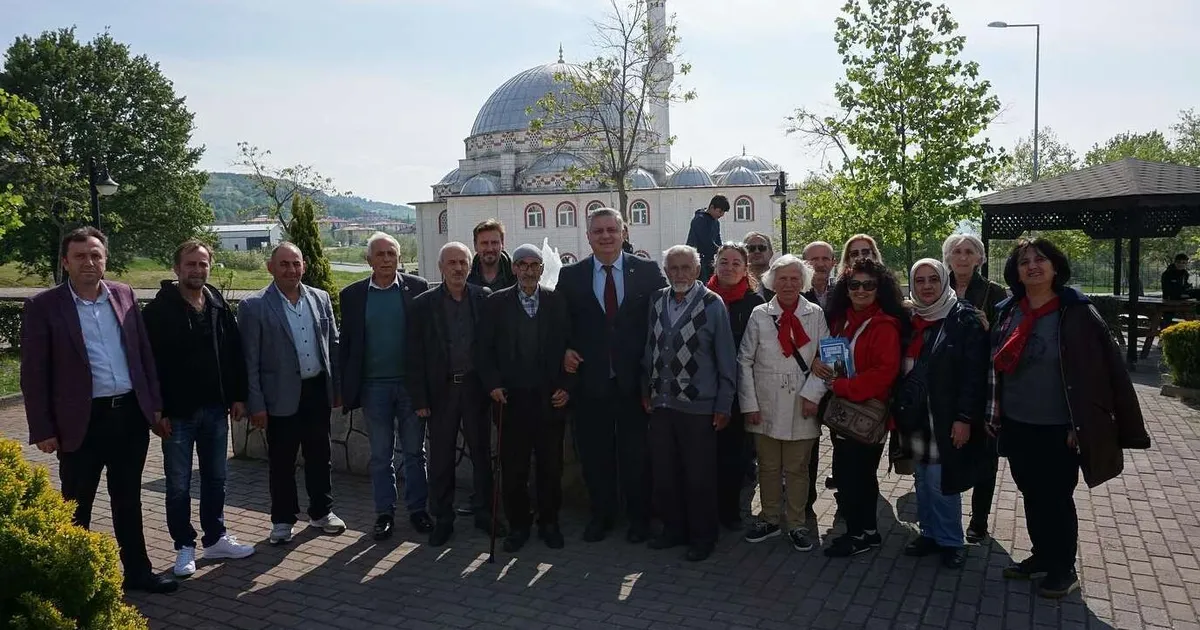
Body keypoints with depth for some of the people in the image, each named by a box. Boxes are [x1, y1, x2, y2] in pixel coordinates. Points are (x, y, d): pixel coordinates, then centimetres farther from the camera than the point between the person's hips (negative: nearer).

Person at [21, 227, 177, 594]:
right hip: (82, 421, -3)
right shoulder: (44, 306, -6)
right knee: (76, 506, 10)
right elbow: (33, 374, -6)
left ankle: (137, 571, 28)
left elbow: (144, 353, 10)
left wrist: (155, 405, 8)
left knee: (128, 500, 16)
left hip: (131, 413, 4)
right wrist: (43, 429, -7)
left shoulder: (124, 295, 5)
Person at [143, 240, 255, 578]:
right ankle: (185, 547, 20)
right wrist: (158, 409, -14)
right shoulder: (158, 310, -8)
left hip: (215, 409, 4)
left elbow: (235, 354, 8)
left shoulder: (220, 306, 6)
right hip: (178, 412, -4)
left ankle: (215, 539, 27)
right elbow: (150, 363, -10)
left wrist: (238, 396, 5)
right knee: (179, 484, 7)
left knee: (215, 479, 14)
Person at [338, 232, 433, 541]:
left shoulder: (417, 287, -2)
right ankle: (384, 512, 22)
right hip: (373, 386, 1)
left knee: (414, 452, 10)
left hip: (411, 383, -1)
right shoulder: (352, 295, 3)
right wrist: (345, 388, 1)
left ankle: (417, 508, 23)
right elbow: (346, 343, 5)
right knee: (381, 455, 10)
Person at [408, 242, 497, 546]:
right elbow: (414, 355, -1)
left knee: (481, 453, 10)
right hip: (441, 390, 0)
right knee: (440, 458, 7)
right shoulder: (423, 304, -1)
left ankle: (483, 512, 25)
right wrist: (420, 398, -5)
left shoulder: (484, 298, 1)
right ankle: (442, 519, 21)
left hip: (475, 387, 1)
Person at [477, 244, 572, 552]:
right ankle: (518, 526, 21)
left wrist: (566, 386, -3)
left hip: (550, 399, 1)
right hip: (512, 398, 0)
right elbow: (485, 349, 4)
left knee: (551, 466, 8)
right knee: (513, 468, 5)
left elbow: (567, 347, 5)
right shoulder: (497, 303, 4)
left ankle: (549, 523, 24)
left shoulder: (557, 302, 5)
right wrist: (493, 384, -7)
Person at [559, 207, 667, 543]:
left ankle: (639, 517, 27)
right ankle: (601, 514, 30)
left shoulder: (648, 271, 0)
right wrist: (565, 351, -8)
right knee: (594, 453, 11)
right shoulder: (571, 275, 4)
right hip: (590, 380, 1)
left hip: (634, 380, -1)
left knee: (635, 453, 9)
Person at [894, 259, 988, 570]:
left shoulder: (965, 319, -8)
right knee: (923, 480, 14)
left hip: (946, 418, -5)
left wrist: (965, 417, -17)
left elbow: (974, 373, -12)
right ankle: (930, 533, 28)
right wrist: (898, 411, 8)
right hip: (916, 417, 6)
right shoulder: (909, 319, 8)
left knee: (941, 481, -2)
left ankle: (950, 541, 15)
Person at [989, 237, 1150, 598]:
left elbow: (1099, 369, -12)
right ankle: (1041, 556, 35)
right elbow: (996, 364, 11)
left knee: (1057, 499, 8)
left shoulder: (1076, 313, -12)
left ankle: (1064, 570, 25)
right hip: (1016, 426, 5)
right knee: (1032, 496, 17)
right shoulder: (1007, 312, 3)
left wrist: (1082, 425, -14)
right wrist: (993, 413, 9)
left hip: (1057, 429, -5)